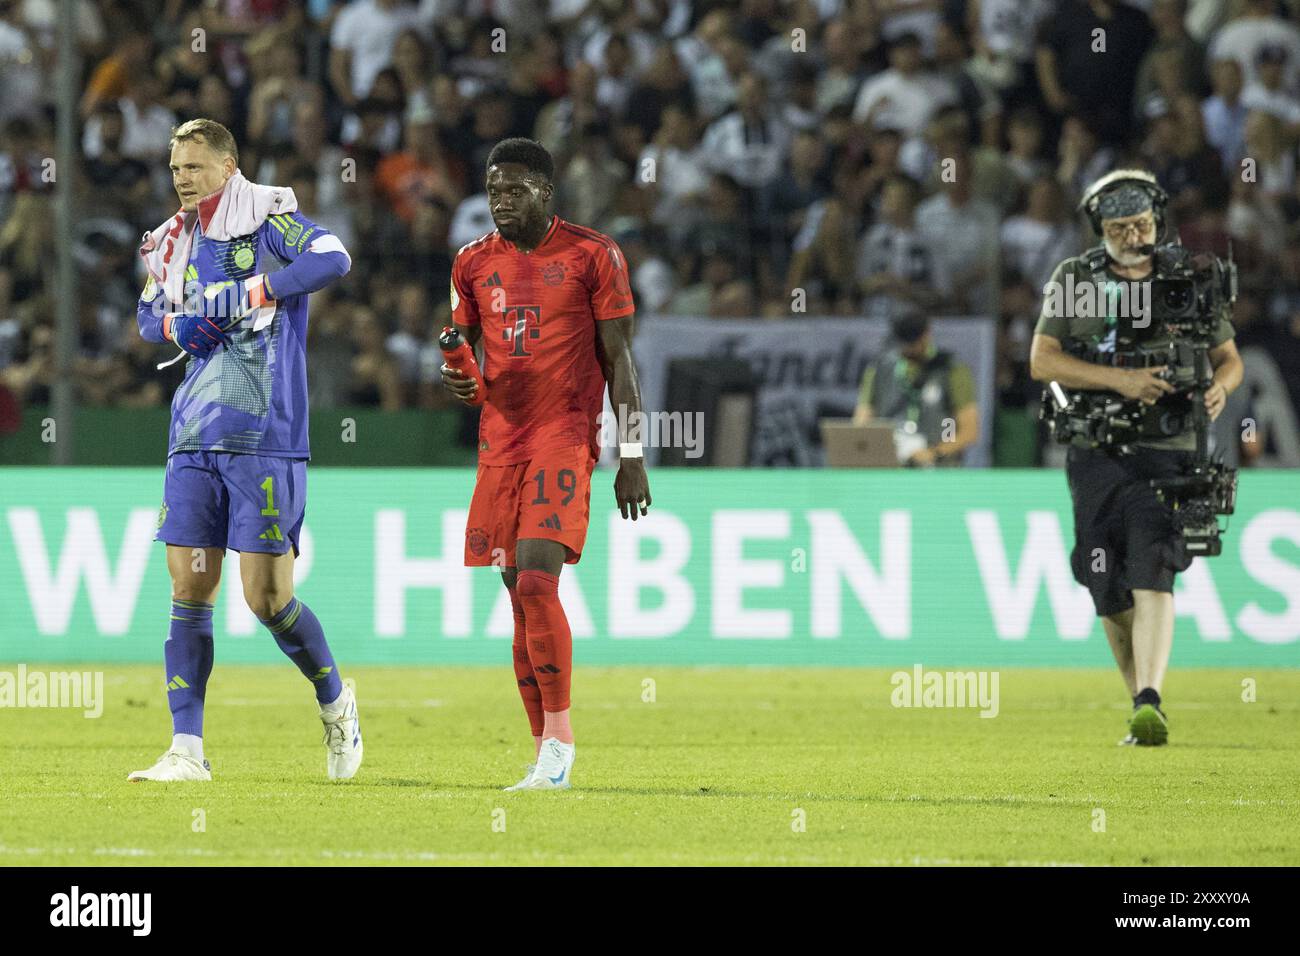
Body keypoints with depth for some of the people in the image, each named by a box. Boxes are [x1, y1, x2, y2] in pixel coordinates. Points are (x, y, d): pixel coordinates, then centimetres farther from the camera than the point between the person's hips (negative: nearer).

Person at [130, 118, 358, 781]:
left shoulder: (265, 217, -7)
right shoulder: (174, 241, 14)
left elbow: (332, 258, -25)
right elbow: (148, 313, 29)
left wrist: (248, 294, -23)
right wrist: (174, 325, 6)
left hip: (264, 439, -6)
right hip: (195, 439, 6)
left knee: (266, 597, -7)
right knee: (189, 590, 1)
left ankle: (334, 703, 19)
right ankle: (186, 751, 3)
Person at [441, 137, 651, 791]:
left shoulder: (592, 255, -2)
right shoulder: (475, 263, 11)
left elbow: (619, 360, -1)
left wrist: (631, 456, -5)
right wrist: (457, 379, -6)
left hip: (566, 436, -5)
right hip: (500, 439, 5)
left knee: (537, 582, -19)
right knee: (521, 597, 4)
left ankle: (559, 739, -12)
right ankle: (546, 756, 8)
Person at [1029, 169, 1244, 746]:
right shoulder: (1074, 281, 5)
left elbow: (1228, 357, 15)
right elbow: (1041, 359, -5)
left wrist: (1220, 386, -10)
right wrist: (1120, 380, -17)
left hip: (1166, 454, -1)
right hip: (1096, 454, 2)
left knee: (1152, 574, -19)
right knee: (1110, 592, 3)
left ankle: (1149, 707, -27)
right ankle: (1141, 699, 21)